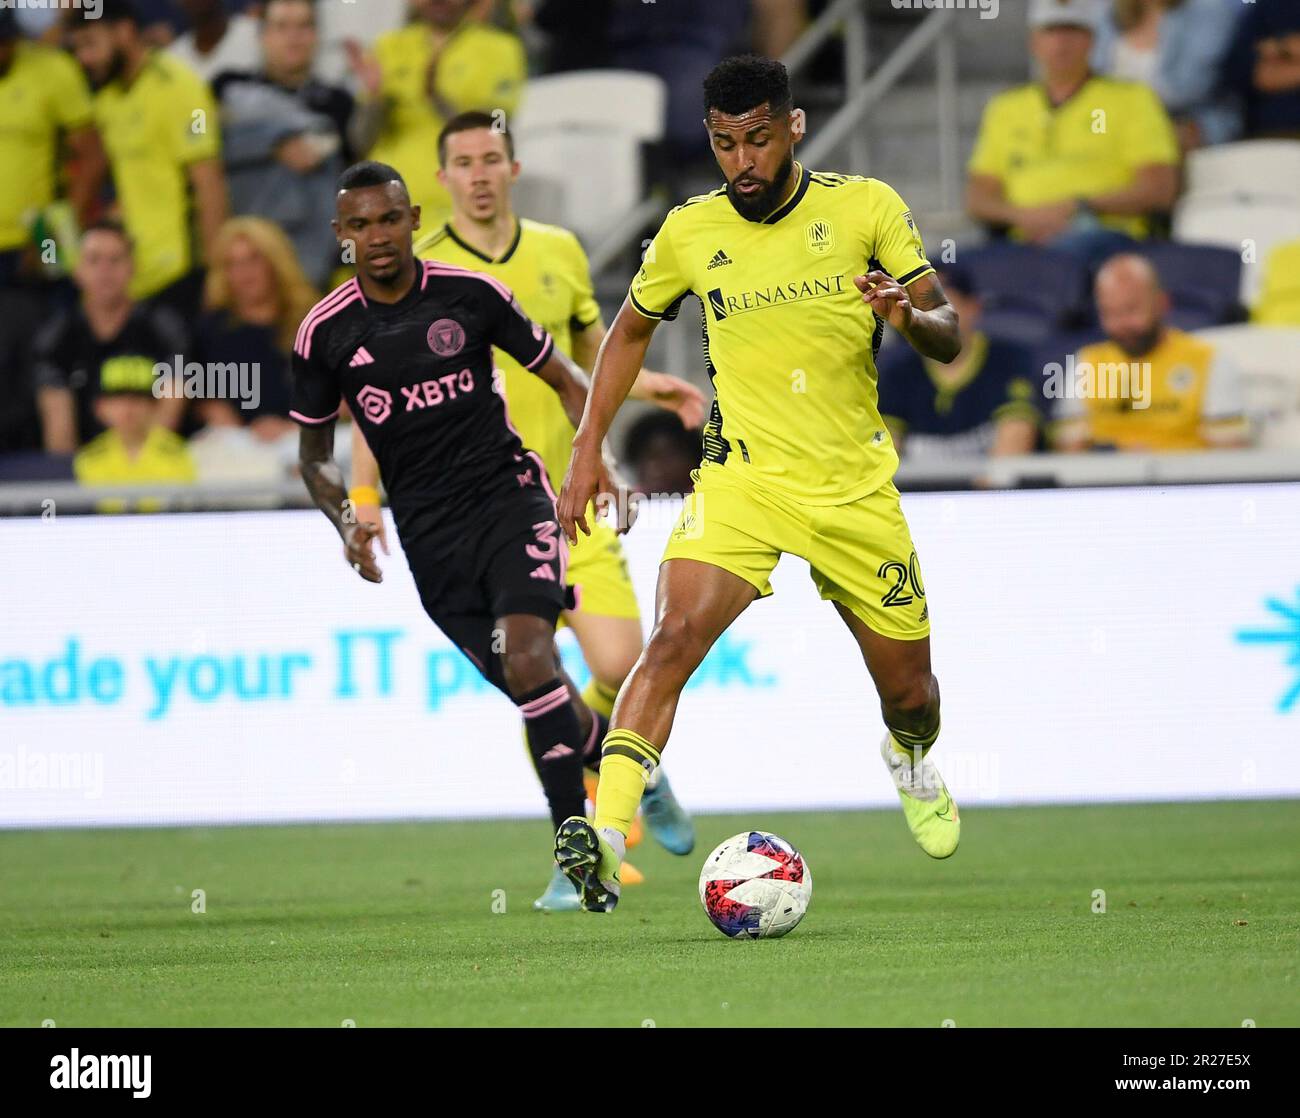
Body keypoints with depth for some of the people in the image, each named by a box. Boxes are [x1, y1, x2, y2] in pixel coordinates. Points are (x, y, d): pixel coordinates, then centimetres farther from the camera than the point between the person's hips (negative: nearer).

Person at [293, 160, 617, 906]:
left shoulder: (472, 295, -2)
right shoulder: (326, 332, 1)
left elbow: (563, 377, 10)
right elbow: (315, 452, 12)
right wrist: (346, 518, -7)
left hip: (508, 494, -2)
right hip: (430, 531, 2)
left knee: (527, 657, -24)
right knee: (526, 681, -1)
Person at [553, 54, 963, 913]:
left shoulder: (867, 208, -4)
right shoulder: (690, 232, 0)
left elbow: (947, 337, -3)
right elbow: (633, 330, 17)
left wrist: (907, 314, -26)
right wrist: (588, 449, 11)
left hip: (856, 488, 1)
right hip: (743, 478, -1)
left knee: (909, 692, 11)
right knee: (676, 634, -27)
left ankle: (911, 761, 48)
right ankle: (606, 829, -34)